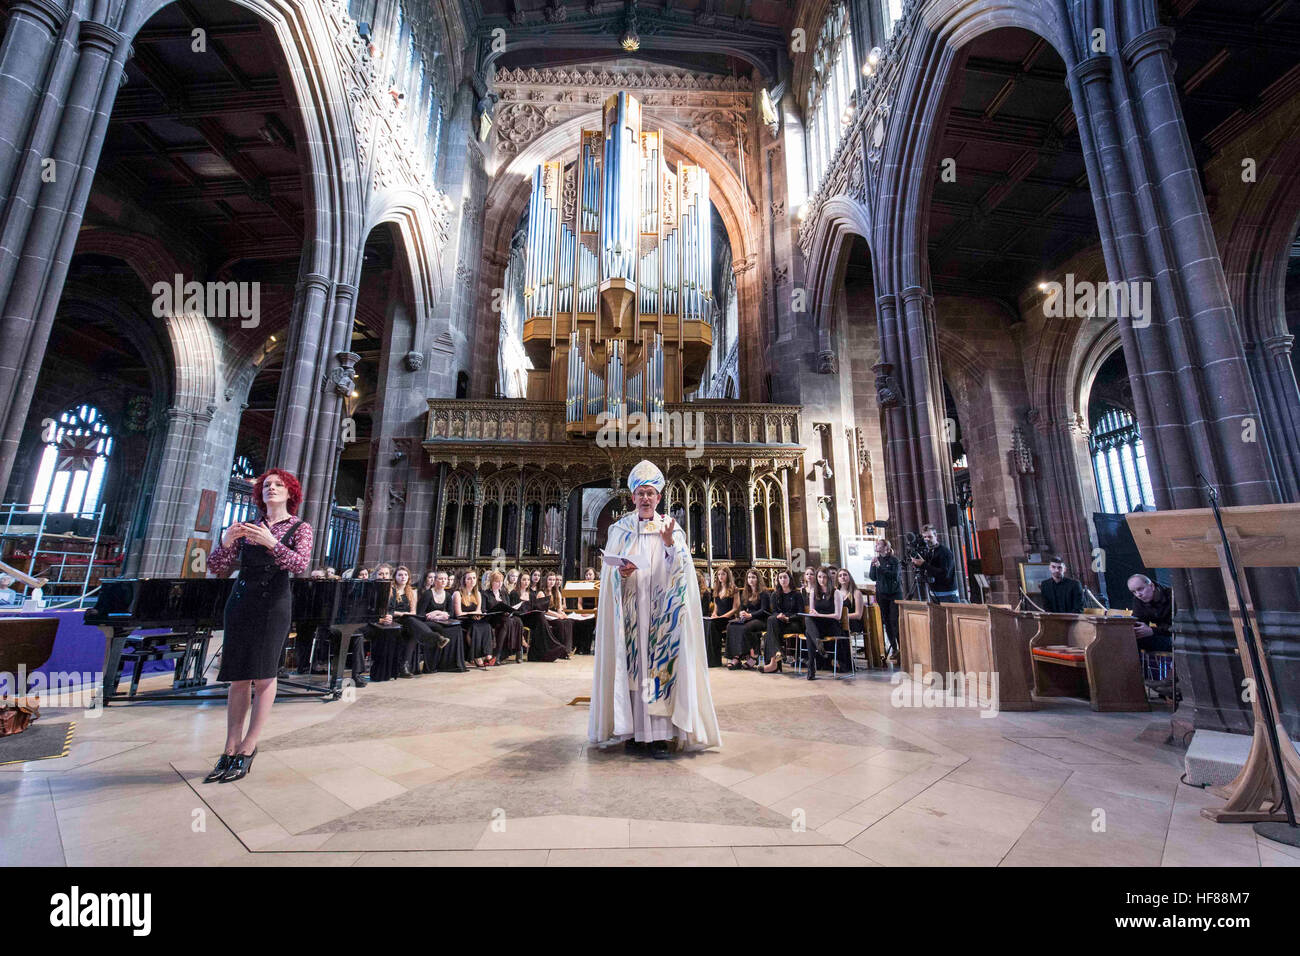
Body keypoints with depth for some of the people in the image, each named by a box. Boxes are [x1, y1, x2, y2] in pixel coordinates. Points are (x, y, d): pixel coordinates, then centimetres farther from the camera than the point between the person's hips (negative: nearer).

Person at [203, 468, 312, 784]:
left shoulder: (300, 528, 2)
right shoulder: (247, 526, 11)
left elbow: (301, 564, -14)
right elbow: (216, 568, 6)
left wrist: (271, 543, -28)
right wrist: (226, 541, -13)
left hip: (274, 603, -3)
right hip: (240, 601, 4)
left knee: (264, 675, -3)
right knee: (239, 677, 6)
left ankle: (248, 748, 6)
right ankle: (230, 749, 12)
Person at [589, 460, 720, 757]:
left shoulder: (672, 529, 4)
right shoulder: (620, 529, 8)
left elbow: (680, 572, -6)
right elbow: (609, 574, 6)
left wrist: (670, 542, -21)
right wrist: (621, 573, -16)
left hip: (661, 611, -1)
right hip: (630, 608, 1)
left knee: (660, 664, -3)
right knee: (632, 665, 1)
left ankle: (660, 734, 5)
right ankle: (633, 731, 11)